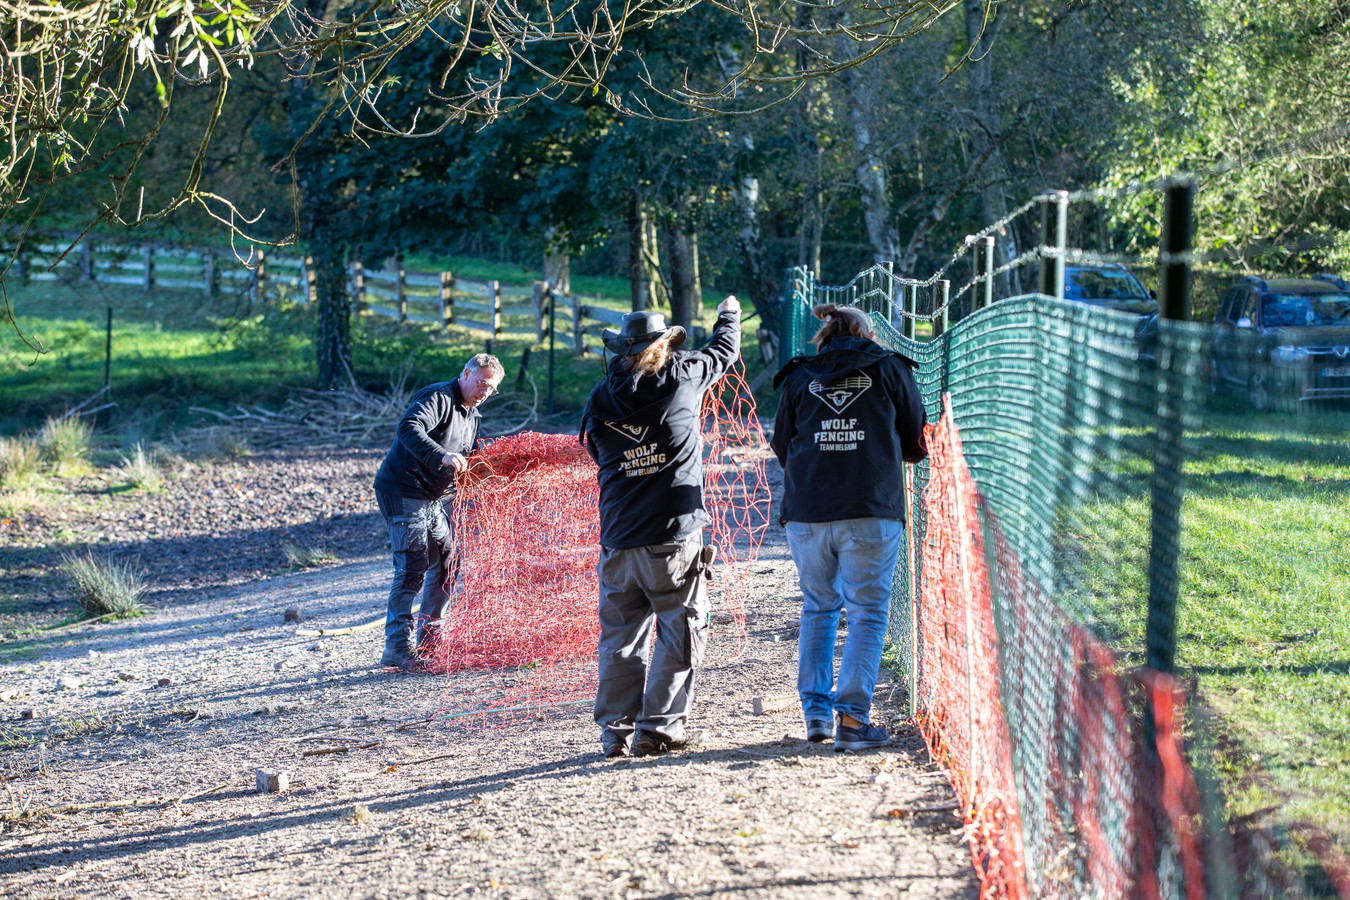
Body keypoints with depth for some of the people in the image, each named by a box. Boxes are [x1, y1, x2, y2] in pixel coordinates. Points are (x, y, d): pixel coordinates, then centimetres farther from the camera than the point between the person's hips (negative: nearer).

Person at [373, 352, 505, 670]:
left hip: (432, 498, 10)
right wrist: (442, 456, -46)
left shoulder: (472, 414, 15)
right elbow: (408, 429, -32)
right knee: (412, 566, -16)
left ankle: (428, 641, 20)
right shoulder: (438, 397, -15)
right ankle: (397, 650, -17)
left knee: (448, 564, 10)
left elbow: (470, 458, 21)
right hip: (401, 490, -10)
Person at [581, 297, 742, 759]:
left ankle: (615, 731, 10)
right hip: (673, 537, -3)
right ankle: (660, 726, 0)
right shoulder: (682, 377, -2)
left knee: (620, 637, 10)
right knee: (680, 632, 4)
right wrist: (729, 315, 37)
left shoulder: (600, 399, 4)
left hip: (618, 542, 4)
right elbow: (723, 350, 18)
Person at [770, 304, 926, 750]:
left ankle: (815, 711, 14)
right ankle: (852, 719, -7)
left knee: (818, 609, 18)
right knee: (867, 613, 2)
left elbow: (781, 447, 16)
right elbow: (915, 444, 14)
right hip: (872, 512, -3)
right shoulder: (889, 368, 8)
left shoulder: (799, 377, 12)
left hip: (806, 512, 3)